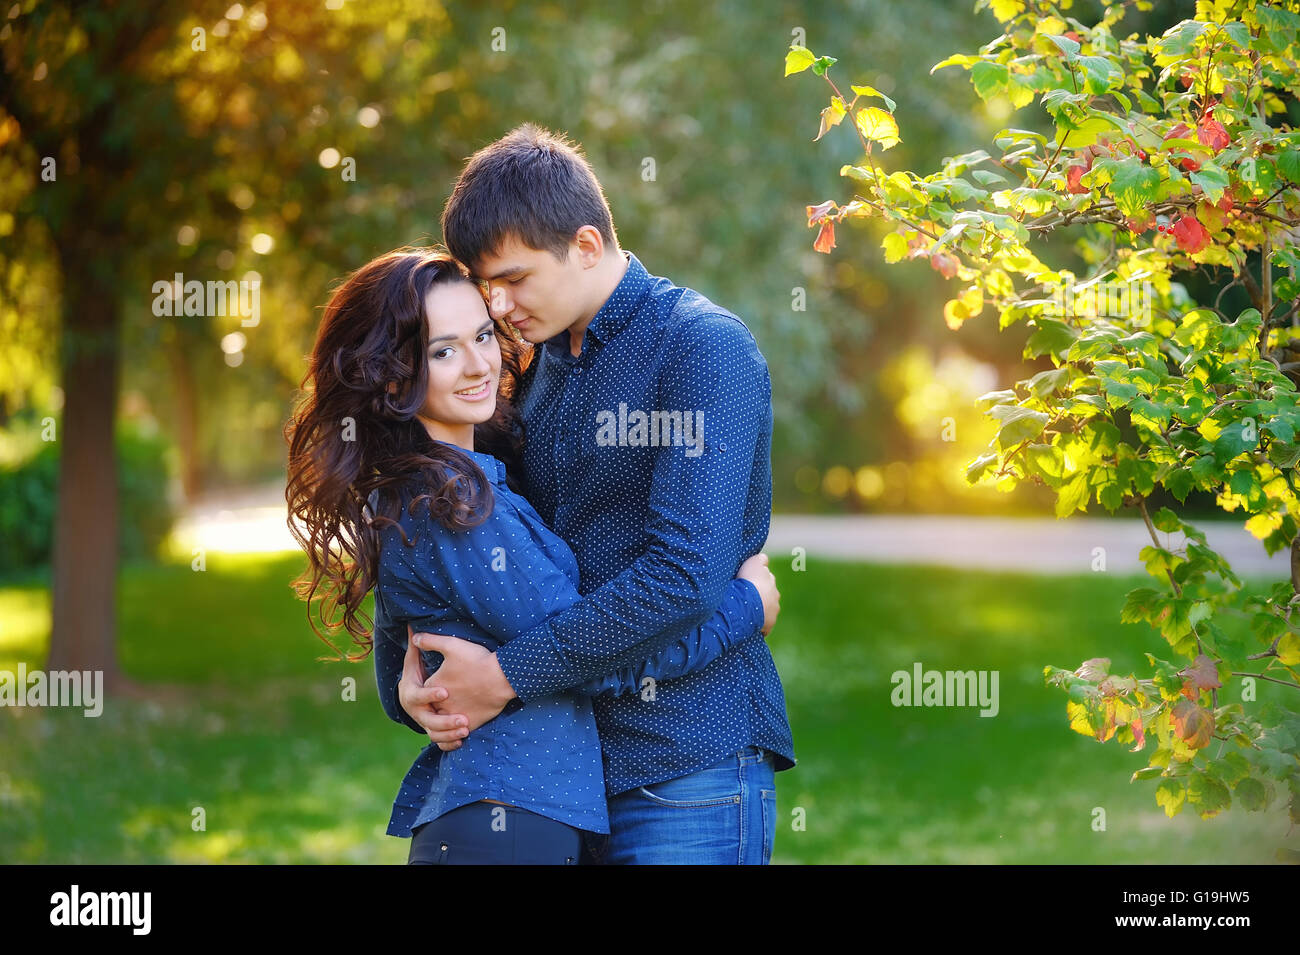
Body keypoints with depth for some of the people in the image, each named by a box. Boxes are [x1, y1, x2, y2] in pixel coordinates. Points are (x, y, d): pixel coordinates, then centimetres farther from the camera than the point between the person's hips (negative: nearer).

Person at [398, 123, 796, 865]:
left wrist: (510, 674, -17)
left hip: (689, 764, -7)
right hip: (572, 760, 7)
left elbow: (686, 574, -21)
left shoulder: (704, 347, -11)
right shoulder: (545, 365, 14)